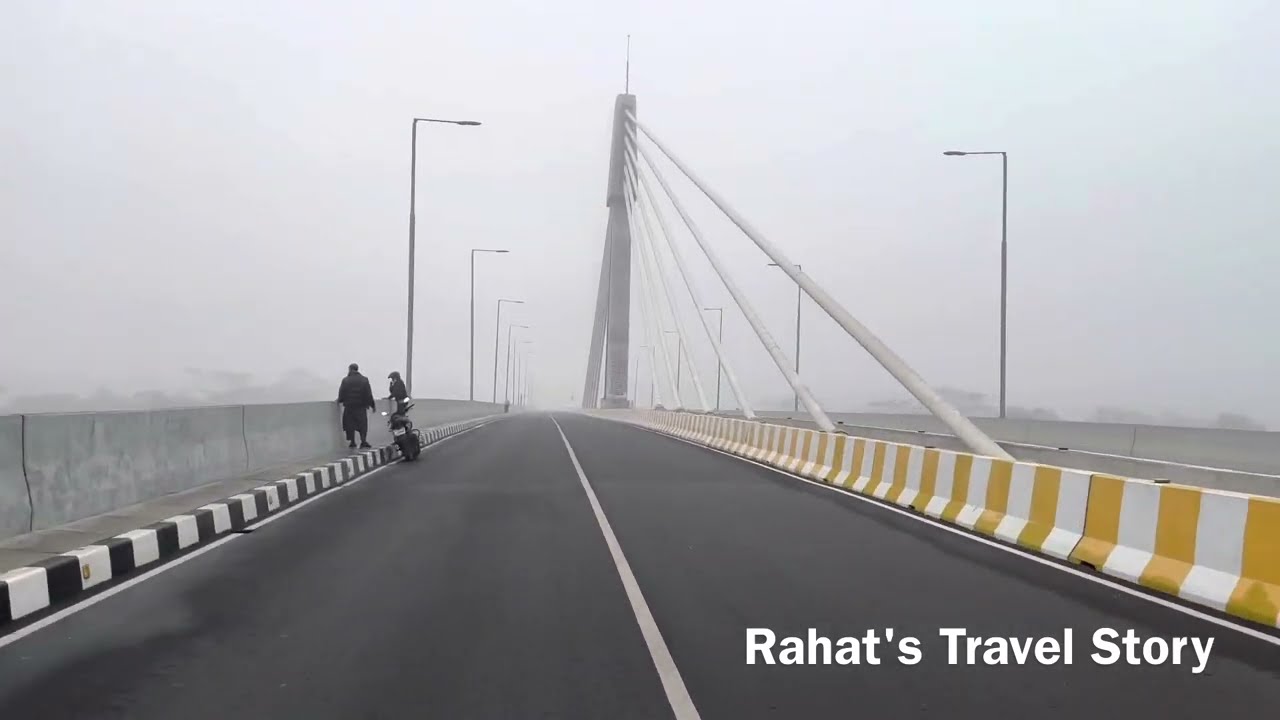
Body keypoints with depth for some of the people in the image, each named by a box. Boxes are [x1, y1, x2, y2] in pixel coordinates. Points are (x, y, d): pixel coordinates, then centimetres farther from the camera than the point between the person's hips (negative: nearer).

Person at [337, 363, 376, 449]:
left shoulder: (345, 380, -6)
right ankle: (363, 441, -4)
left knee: (350, 424, 7)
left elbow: (341, 394, -4)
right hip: (361, 406, 1)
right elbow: (369, 394, -2)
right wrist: (372, 405, 5)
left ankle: (352, 442, 7)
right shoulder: (364, 380, -2)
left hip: (349, 406, -1)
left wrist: (340, 400, 16)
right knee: (362, 424, 6)